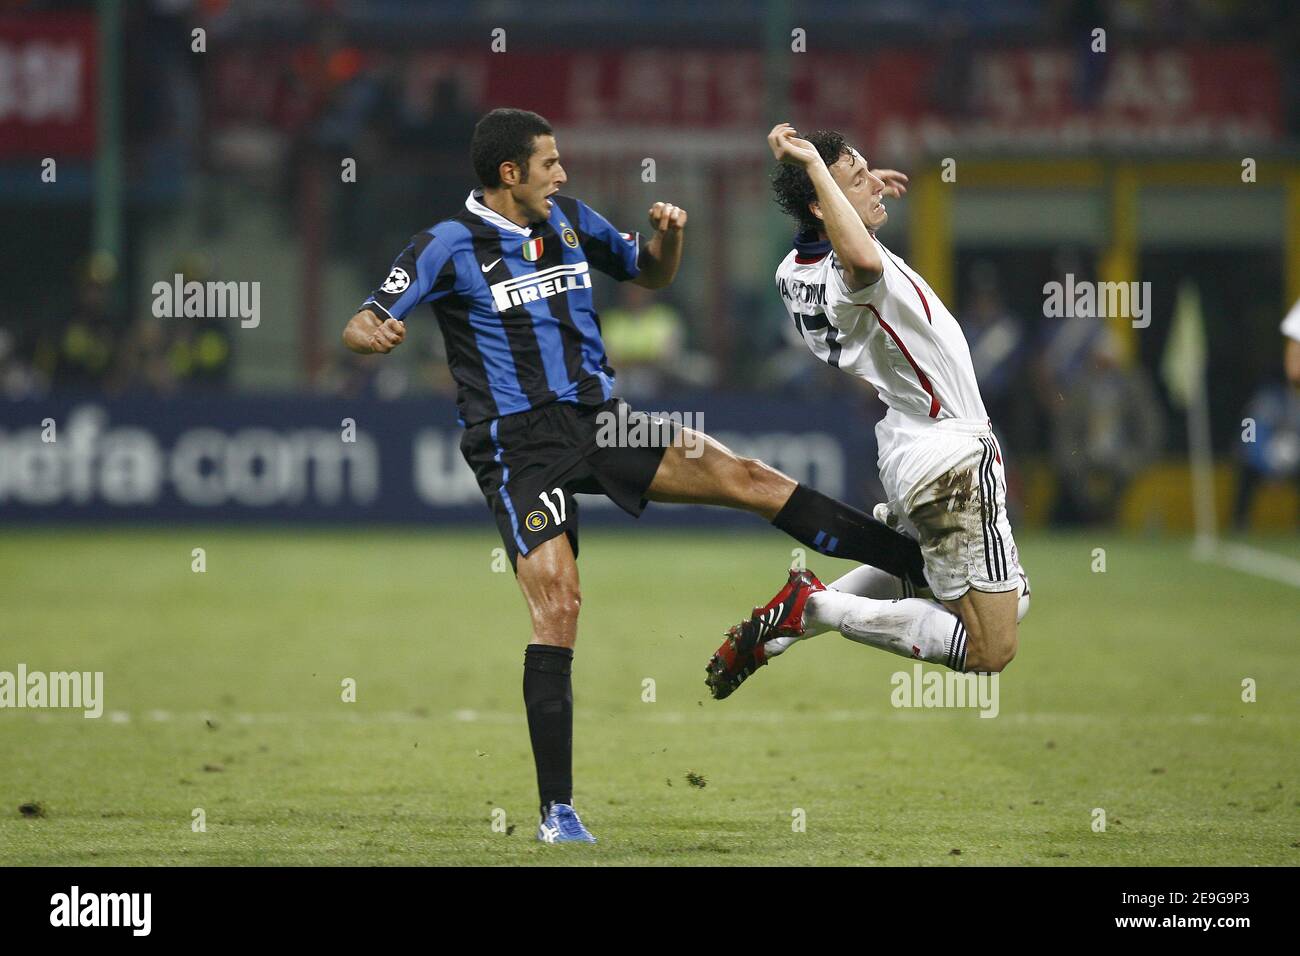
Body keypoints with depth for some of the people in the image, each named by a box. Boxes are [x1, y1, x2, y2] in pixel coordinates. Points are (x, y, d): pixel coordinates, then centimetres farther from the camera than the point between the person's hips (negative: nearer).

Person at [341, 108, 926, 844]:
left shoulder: (570, 219, 10)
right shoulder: (450, 246, -6)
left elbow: (651, 274, 23)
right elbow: (362, 326, -8)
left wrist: (670, 235, 0)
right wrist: (374, 335, -33)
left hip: (600, 420, 5)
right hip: (521, 445, -5)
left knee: (748, 479, -6)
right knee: (558, 605, -16)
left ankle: (929, 567, -2)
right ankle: (557, 812, -10)